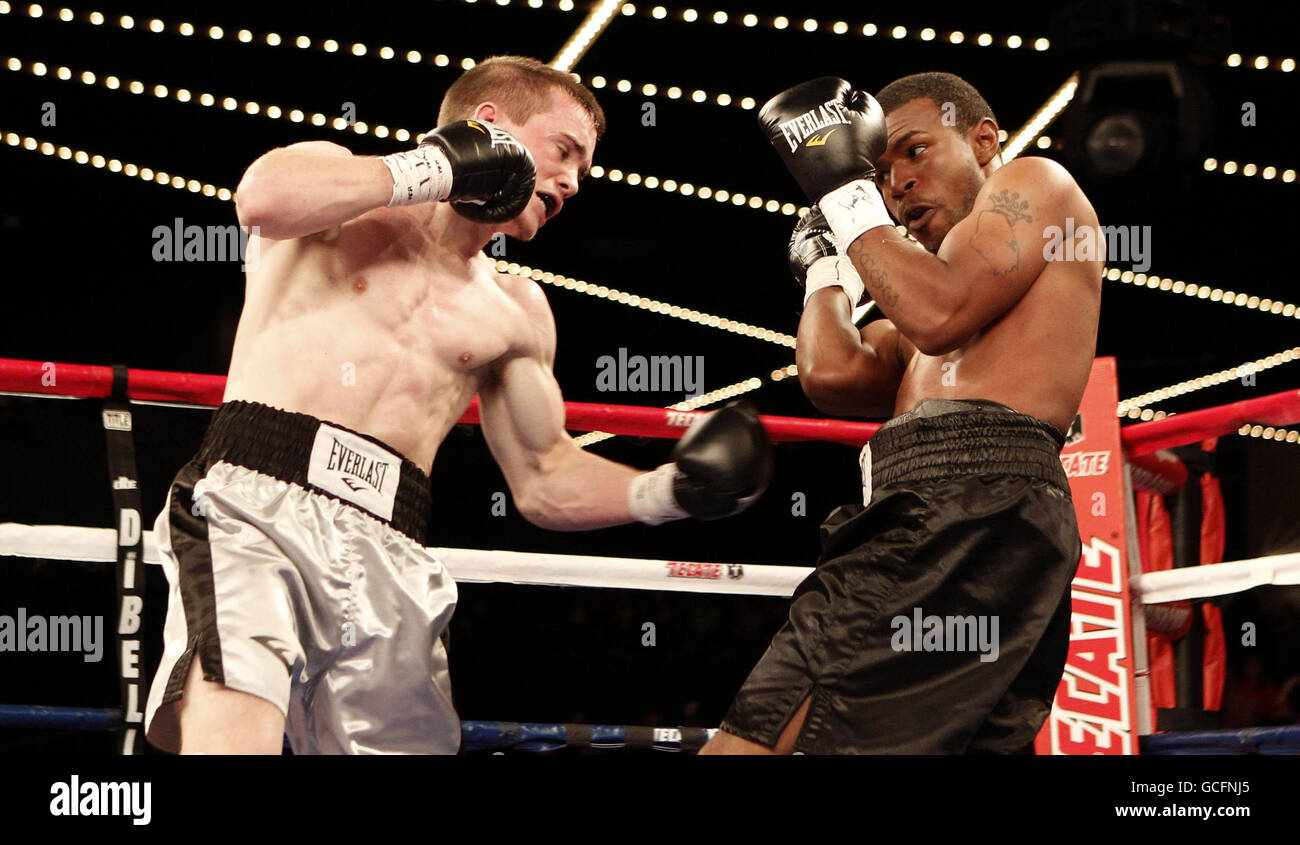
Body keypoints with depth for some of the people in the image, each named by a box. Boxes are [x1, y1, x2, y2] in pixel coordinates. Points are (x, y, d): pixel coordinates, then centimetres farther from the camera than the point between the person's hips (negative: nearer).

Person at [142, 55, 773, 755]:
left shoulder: (515, 314, 25)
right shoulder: (338, 179, 12)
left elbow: (544, 481, 27)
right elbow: (264, 197, -13)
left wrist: (667, 492, 9)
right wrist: (434, 167, -2)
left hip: (388, 552, 6)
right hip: (255, 503, -6)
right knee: (231, 738, -30)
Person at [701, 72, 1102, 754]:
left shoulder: (1036, 184, 12)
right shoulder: (931, 282, 34)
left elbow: (940, 316, -8)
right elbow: (832, 375, 15)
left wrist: (845, 189, 2)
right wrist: (827, 257, 31)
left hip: (973, 510, -10)